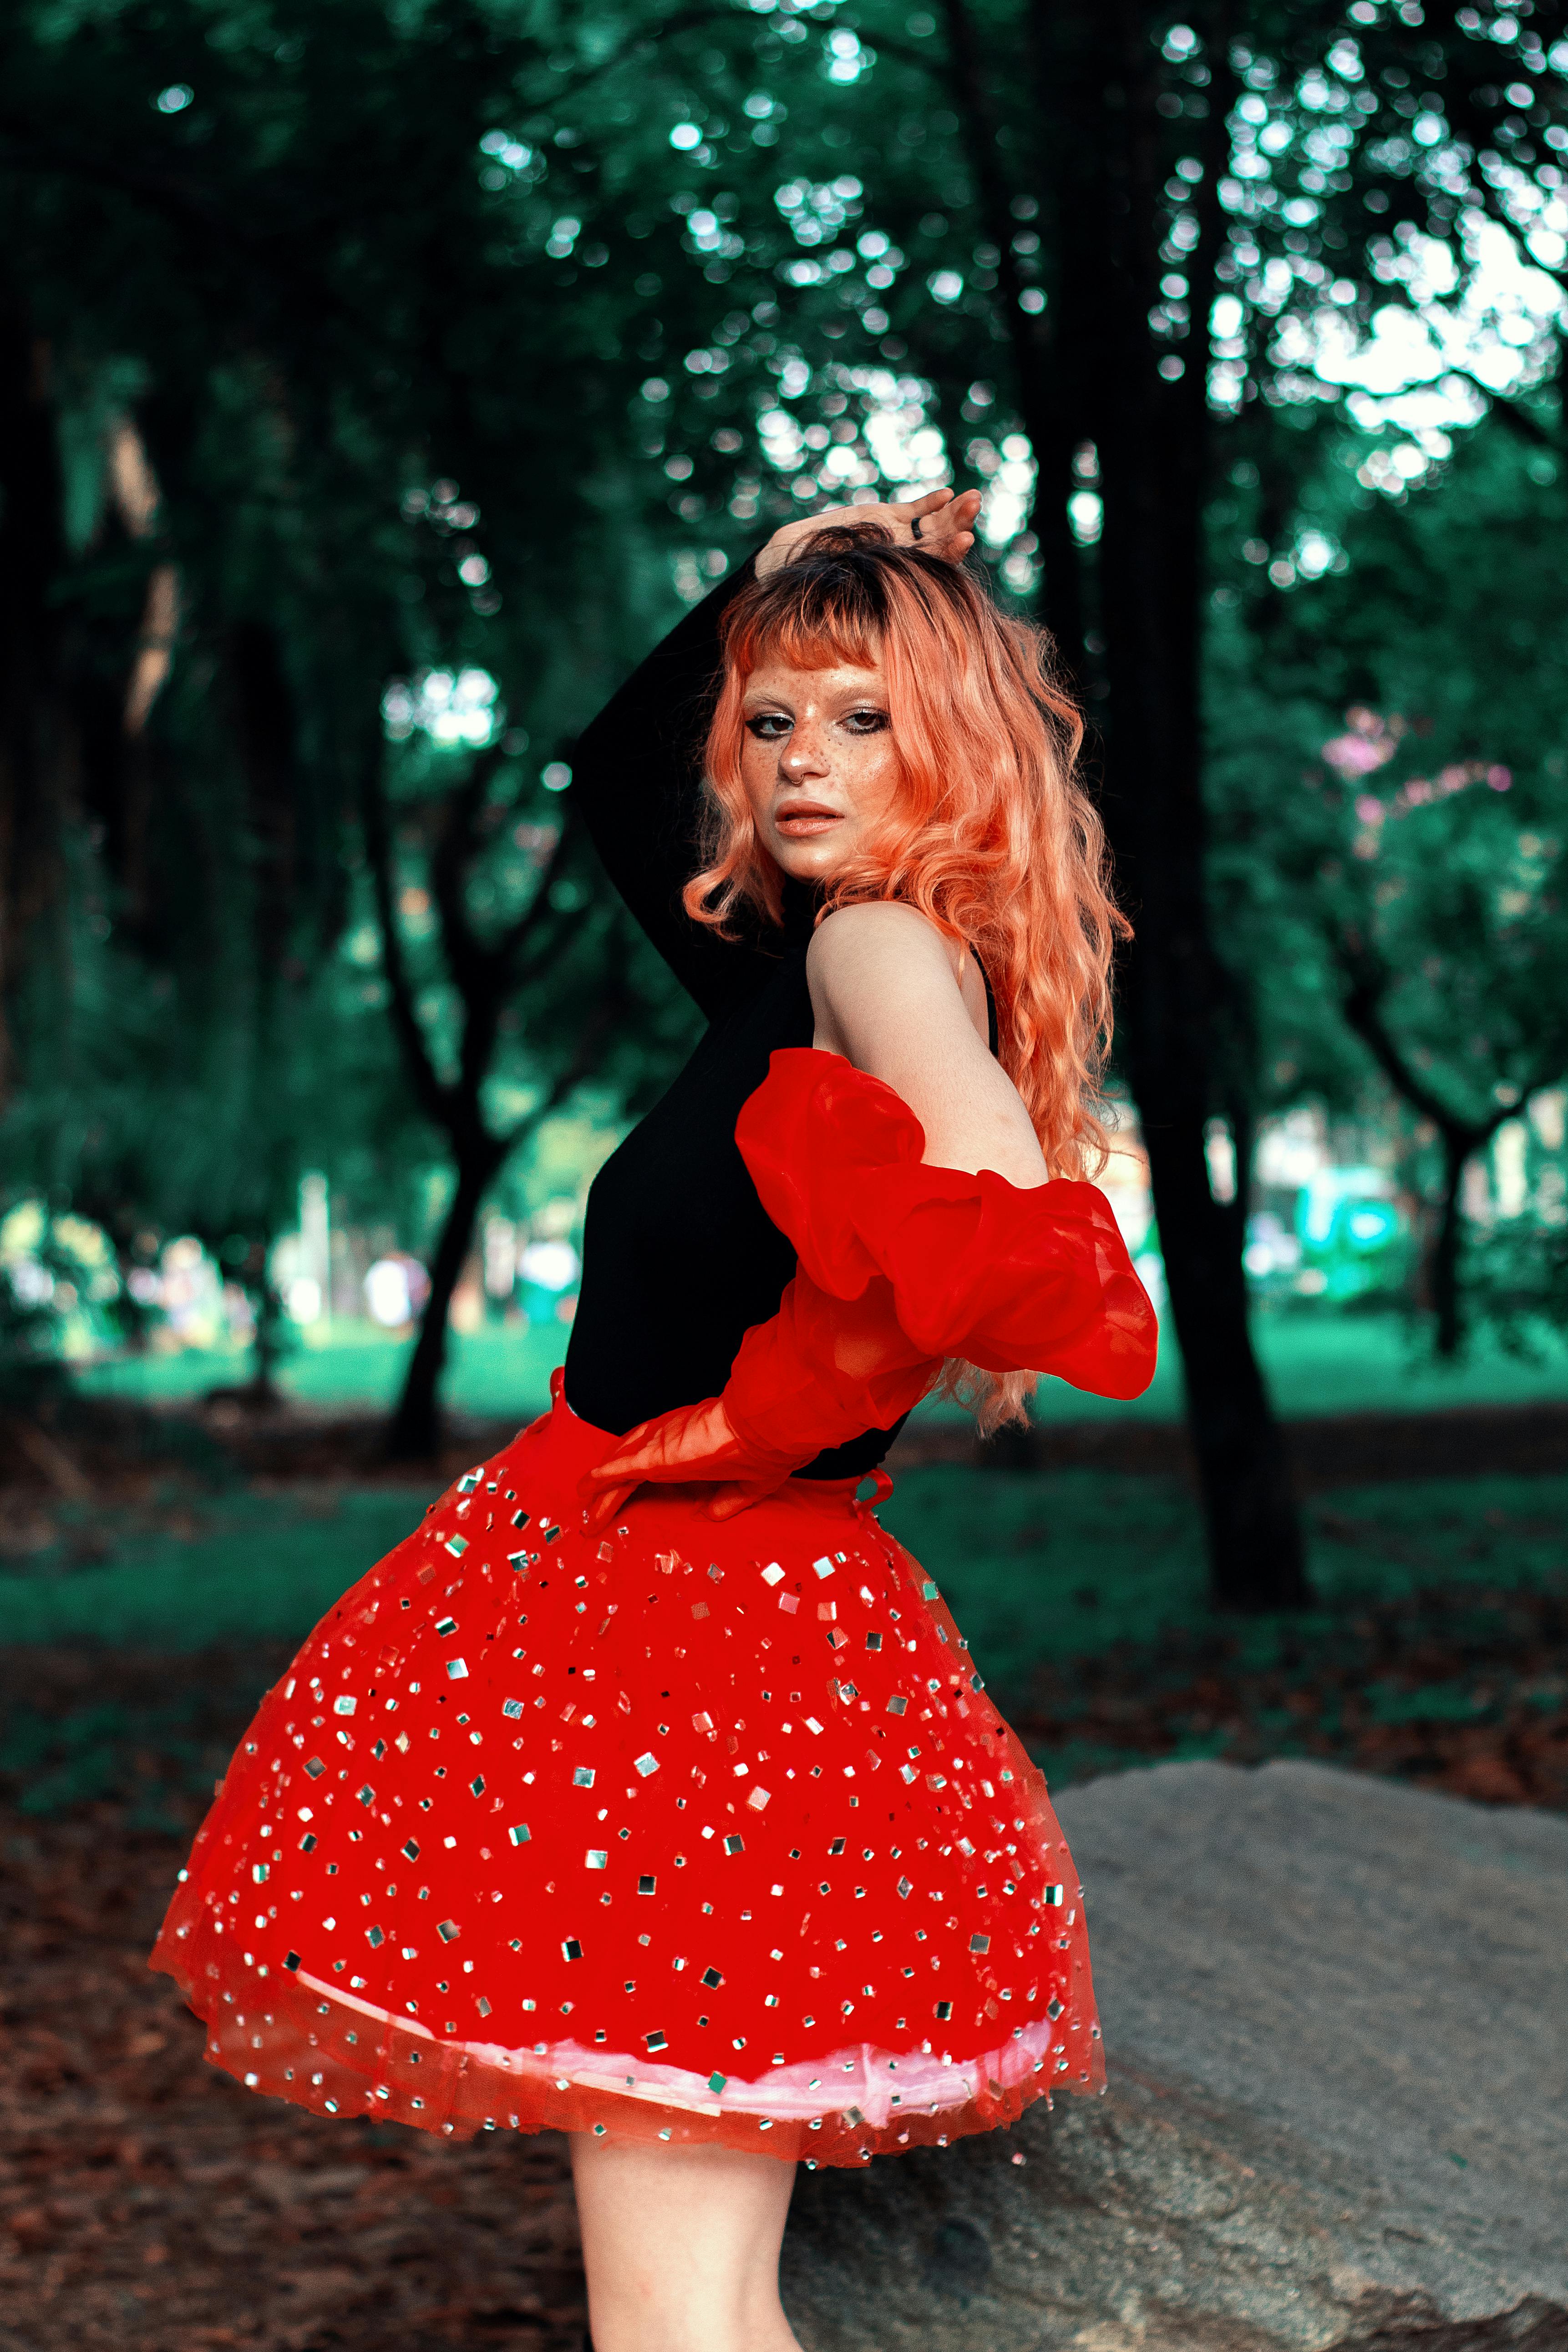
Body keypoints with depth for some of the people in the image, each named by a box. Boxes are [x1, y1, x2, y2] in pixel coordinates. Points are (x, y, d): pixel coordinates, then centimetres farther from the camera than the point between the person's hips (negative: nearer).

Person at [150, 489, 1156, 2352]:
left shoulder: (882, 952, -14)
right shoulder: (784, 962, 13)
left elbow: (999, 1228, -34)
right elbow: (617, 768, 31)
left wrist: (765, 1414, -20)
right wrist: (774, 574, 20)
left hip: (712, 1611, -10)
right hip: (639, 1577, 10)